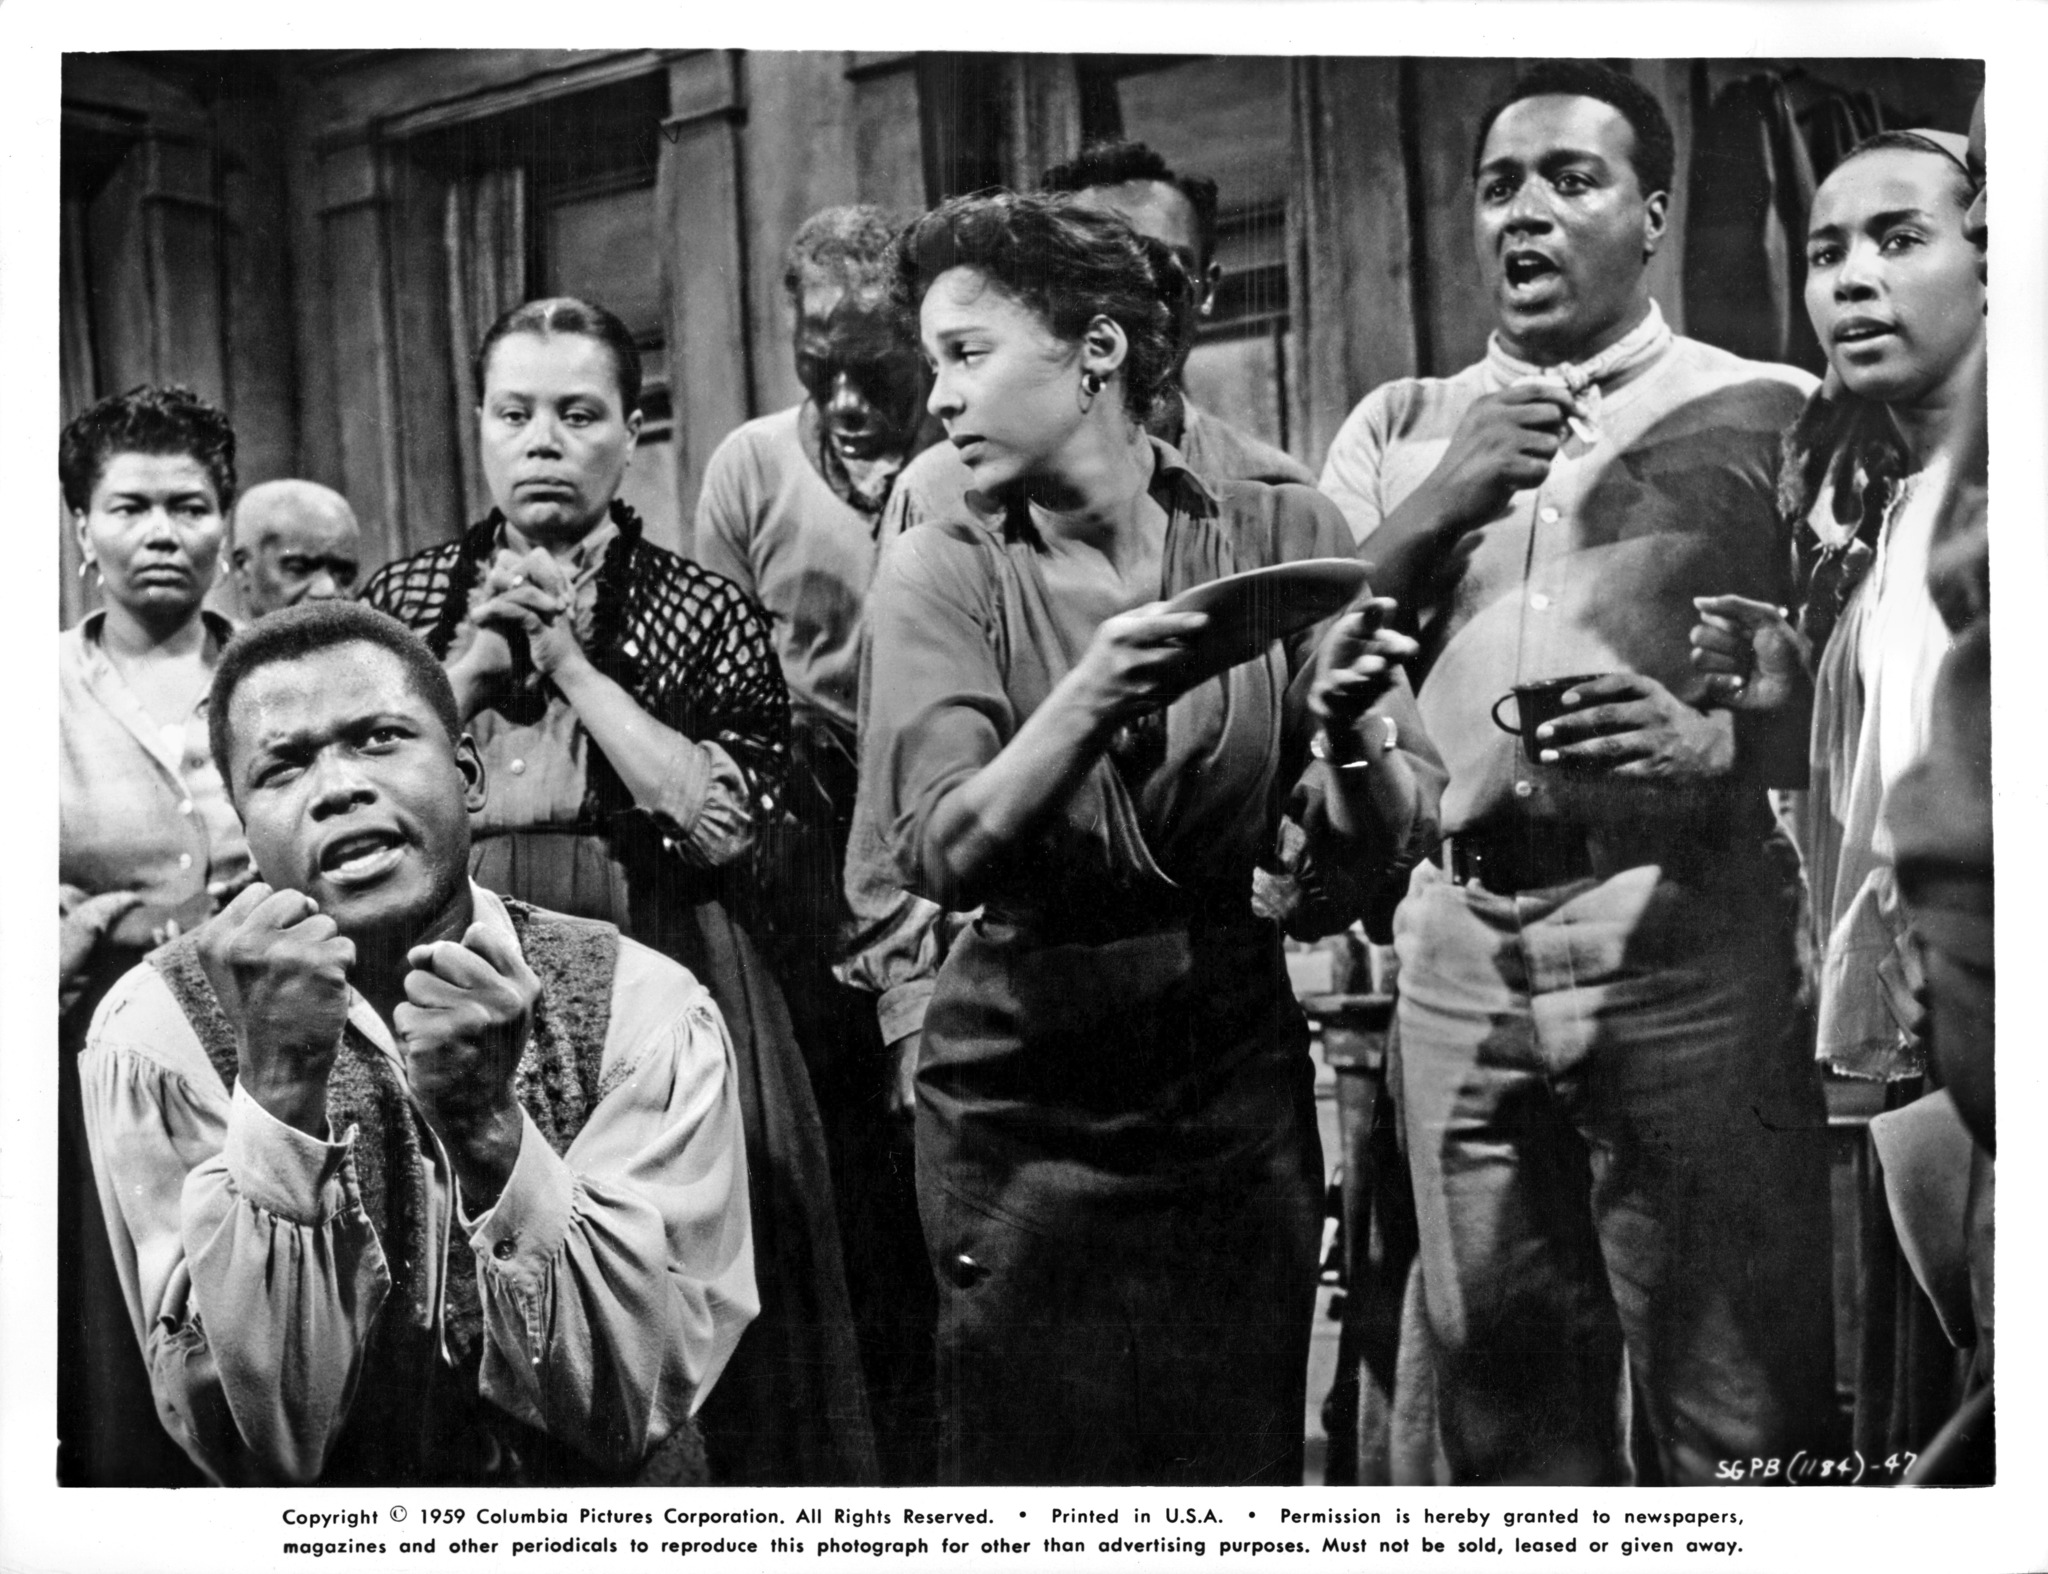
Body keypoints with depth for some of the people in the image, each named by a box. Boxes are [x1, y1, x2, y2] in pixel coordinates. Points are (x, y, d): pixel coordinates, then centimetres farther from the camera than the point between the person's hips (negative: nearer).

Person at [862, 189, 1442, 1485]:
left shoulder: (1283, 537, -2)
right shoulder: (944, 573, -3)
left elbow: (1378, 859, -5)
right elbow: (942, 853, -15)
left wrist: (1351, 736, -25)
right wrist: (1089, 703, -29)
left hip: (1237, 1085, 1)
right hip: (1023, 1097, 0)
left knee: (1243, 1465, 9)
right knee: (1033, 1472, 6)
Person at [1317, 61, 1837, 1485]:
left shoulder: (1770, 413, 5)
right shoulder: (1398, 429, 16)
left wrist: (1714, 741, -20)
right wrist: (1446, 500, -6)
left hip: (1685, 933, -3)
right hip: (1459, 950, 3)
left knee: (1739, 1404, -1)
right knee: (1504, 1393, 12)